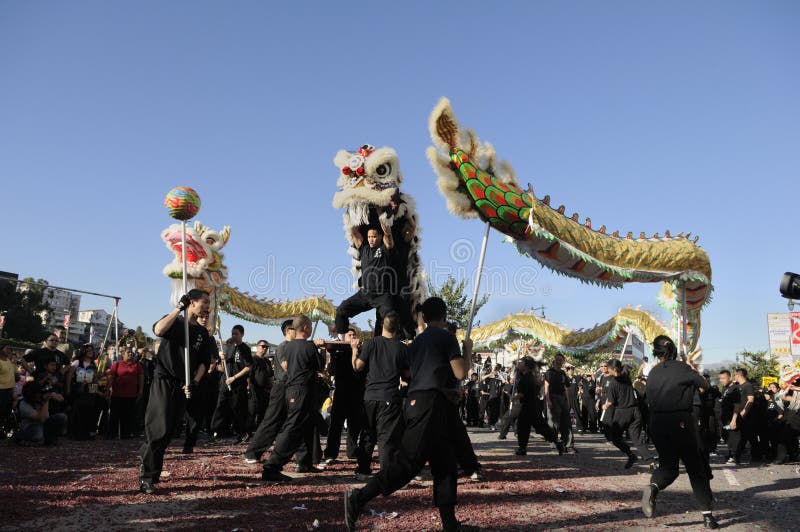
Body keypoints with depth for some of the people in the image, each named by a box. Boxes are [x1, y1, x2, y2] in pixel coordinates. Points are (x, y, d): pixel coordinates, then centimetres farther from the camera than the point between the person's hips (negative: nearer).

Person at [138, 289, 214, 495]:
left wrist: (194, 381, -4)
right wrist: (179, 308, -25)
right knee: (161, 429, -13)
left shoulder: (202, 333, 13)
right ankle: (148, 477, -1)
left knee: (169, 432, 7)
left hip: (183, 386, 6)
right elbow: (158, 330, -24)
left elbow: (204, 361, 11)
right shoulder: (174, 321, -1)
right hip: (164, 380, -5)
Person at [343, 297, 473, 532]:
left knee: (445, 464, 13)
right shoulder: (446, 336, -3)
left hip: (416, 402, 9)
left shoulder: (417, 341, 19)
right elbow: (460, 372, -9)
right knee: (408, 460, -11)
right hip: (433, 404, -9)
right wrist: (468, 350, 8)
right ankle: (358, 498, -16)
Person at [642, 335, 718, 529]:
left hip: (657, 423, 3)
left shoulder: (652, 373, 5)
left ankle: (653, 486, -21)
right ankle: (707, 515, 14)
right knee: (696, 467, 10)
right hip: (682, 422, -3)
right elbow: (704, 385, 0)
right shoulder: (681, 368, -7)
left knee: (668, 465, 11)